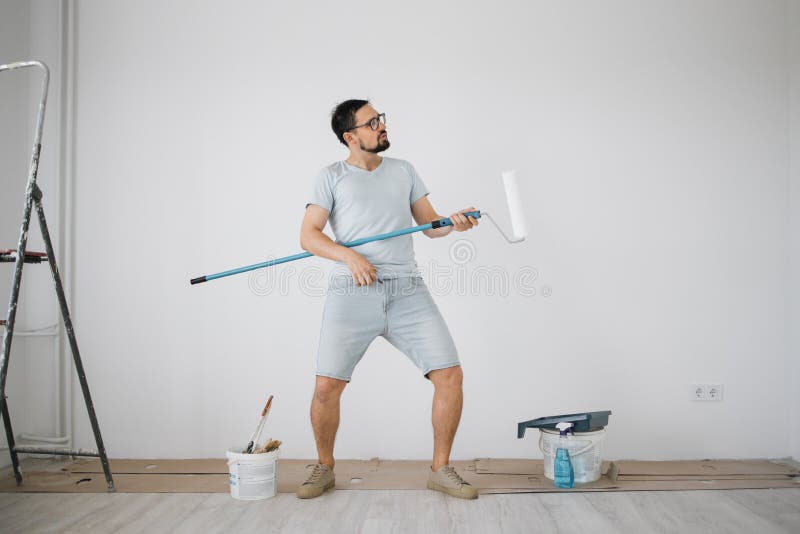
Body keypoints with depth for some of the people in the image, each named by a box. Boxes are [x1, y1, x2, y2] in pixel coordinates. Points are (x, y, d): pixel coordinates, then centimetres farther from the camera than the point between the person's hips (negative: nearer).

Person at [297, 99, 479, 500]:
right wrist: (348, 255, -16)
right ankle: (324, 468, 18)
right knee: (326, 387, -9)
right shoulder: (332, 177, 10)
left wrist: (453, 222, -6)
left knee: (450, 375, -8)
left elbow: (430, 225, 17)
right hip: (352, 293, -2)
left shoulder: (403, 171, 20)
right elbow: (308, 236, 2)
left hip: (408, 291, 3)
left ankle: (441, 469, 11)